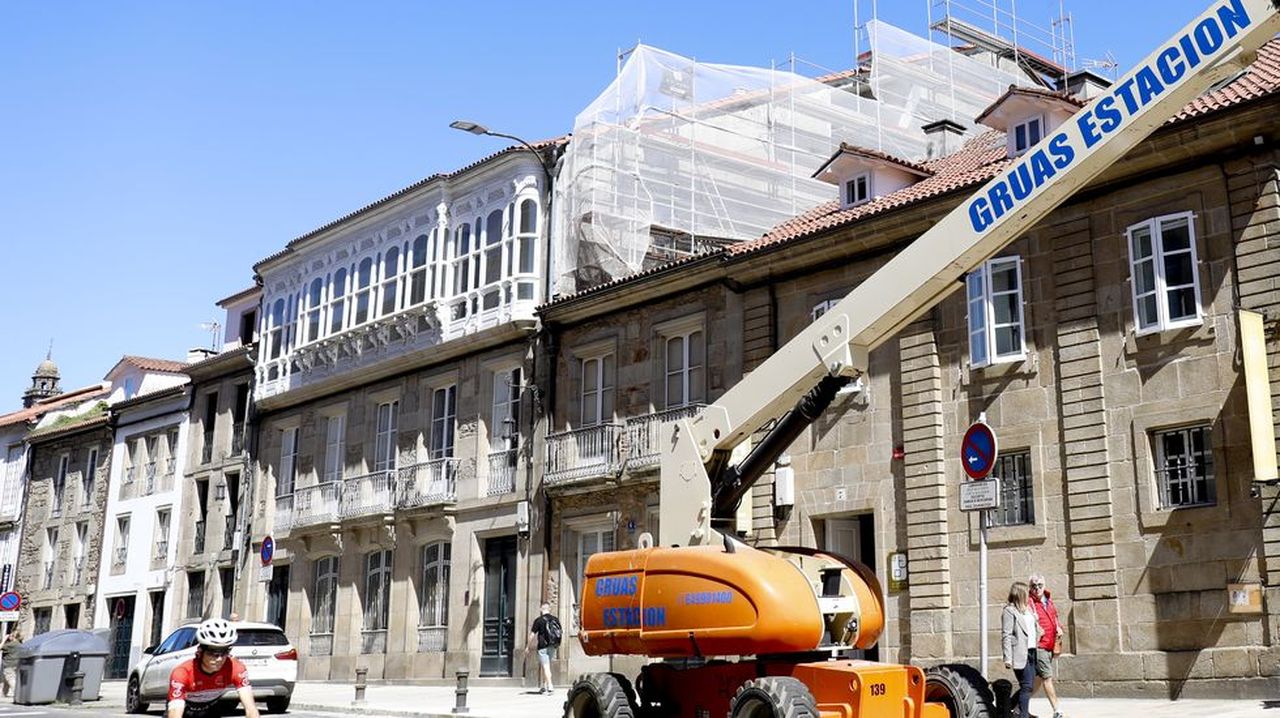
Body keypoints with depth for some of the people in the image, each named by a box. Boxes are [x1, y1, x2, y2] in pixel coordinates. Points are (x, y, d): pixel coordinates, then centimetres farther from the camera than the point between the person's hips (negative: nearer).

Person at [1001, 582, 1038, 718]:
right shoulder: (1009, 611, -8)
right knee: (1026, 686, -10)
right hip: (1020, 654, -8)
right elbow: (1006, 636, -12)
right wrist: (1007, 658, -17)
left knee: (1030, 685, 11)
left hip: (1032, 652, 8)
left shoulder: (1028, 608, 18)